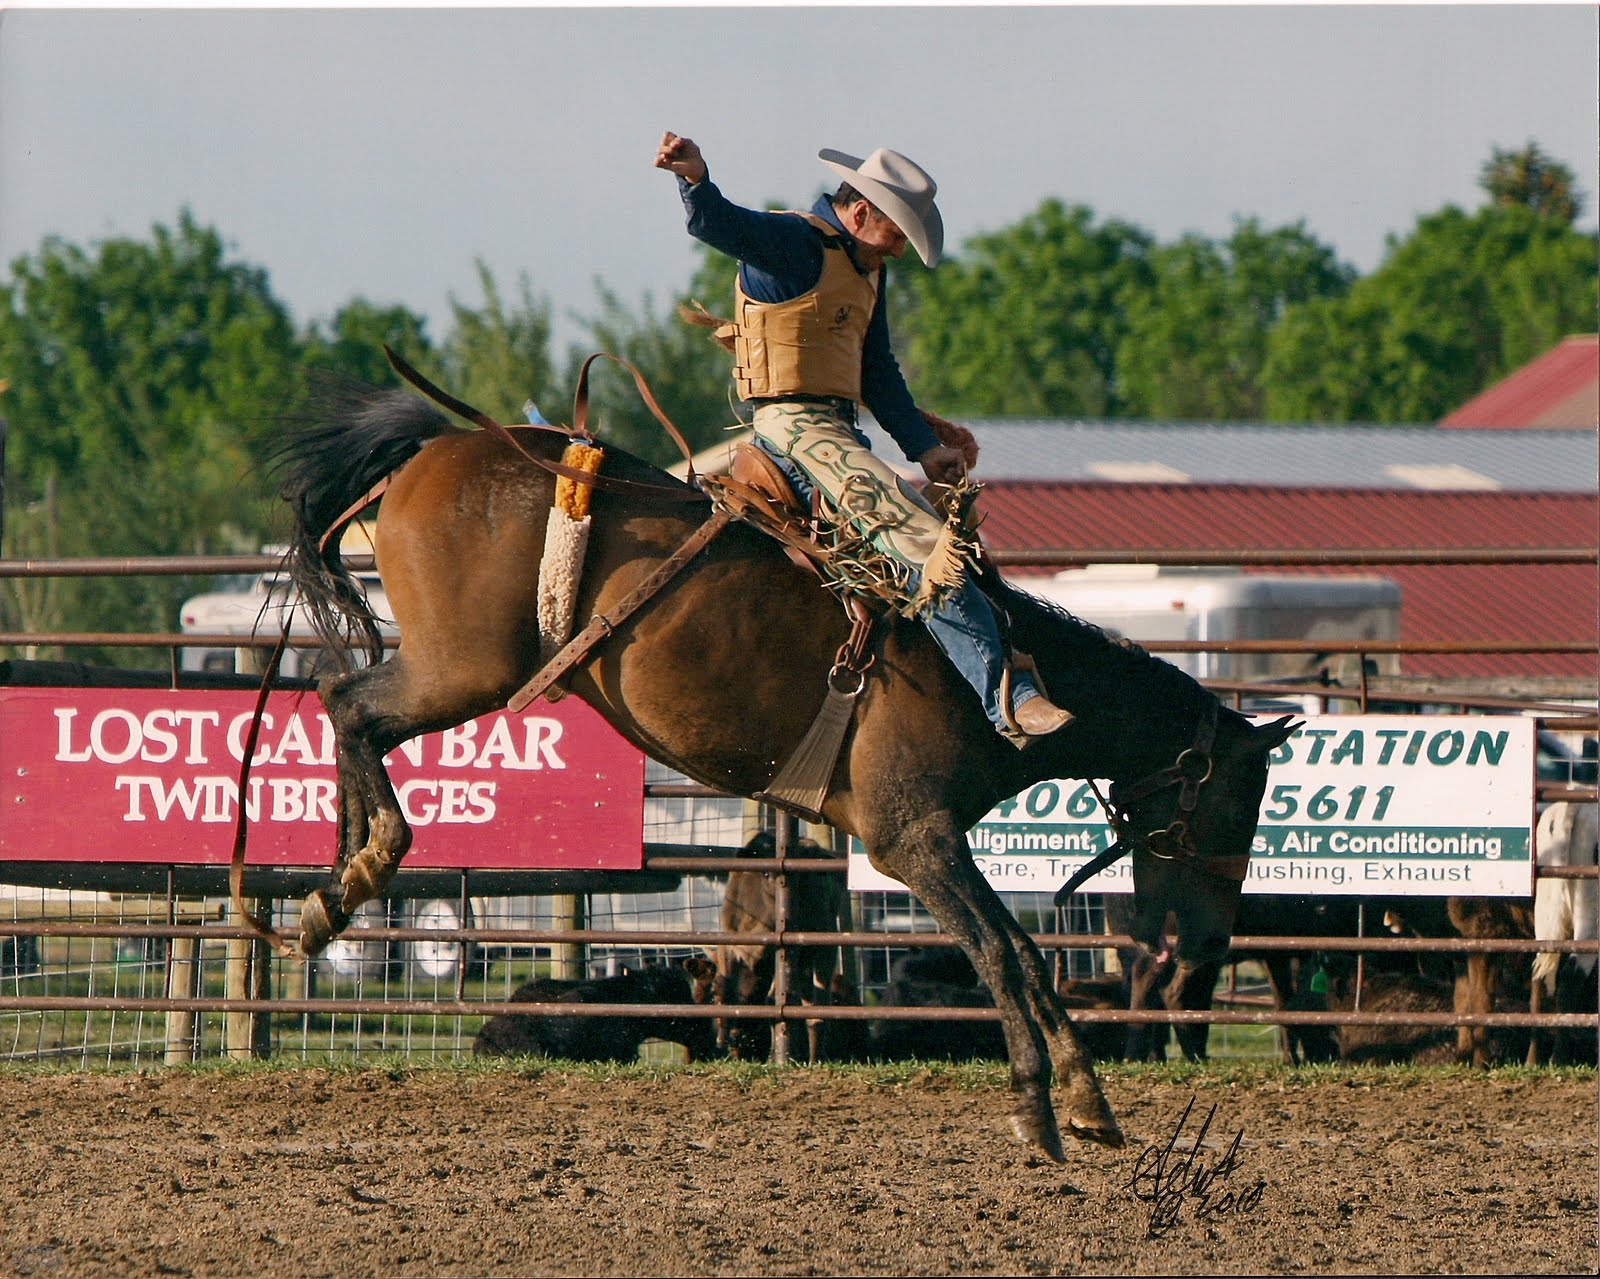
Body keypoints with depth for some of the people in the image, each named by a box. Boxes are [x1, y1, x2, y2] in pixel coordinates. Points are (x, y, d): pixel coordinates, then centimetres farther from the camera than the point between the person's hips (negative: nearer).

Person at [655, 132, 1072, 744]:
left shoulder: (866, 268, 20)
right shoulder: (792, 244, -9)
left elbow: (879, 373, 23)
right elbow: (719, 224, -29)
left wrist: (926, 448, 12)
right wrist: (694, 178, -51)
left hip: (837, 428, 10)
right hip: (795, 423, -10)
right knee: (923, 543, -20)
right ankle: (1009, 700, -25)